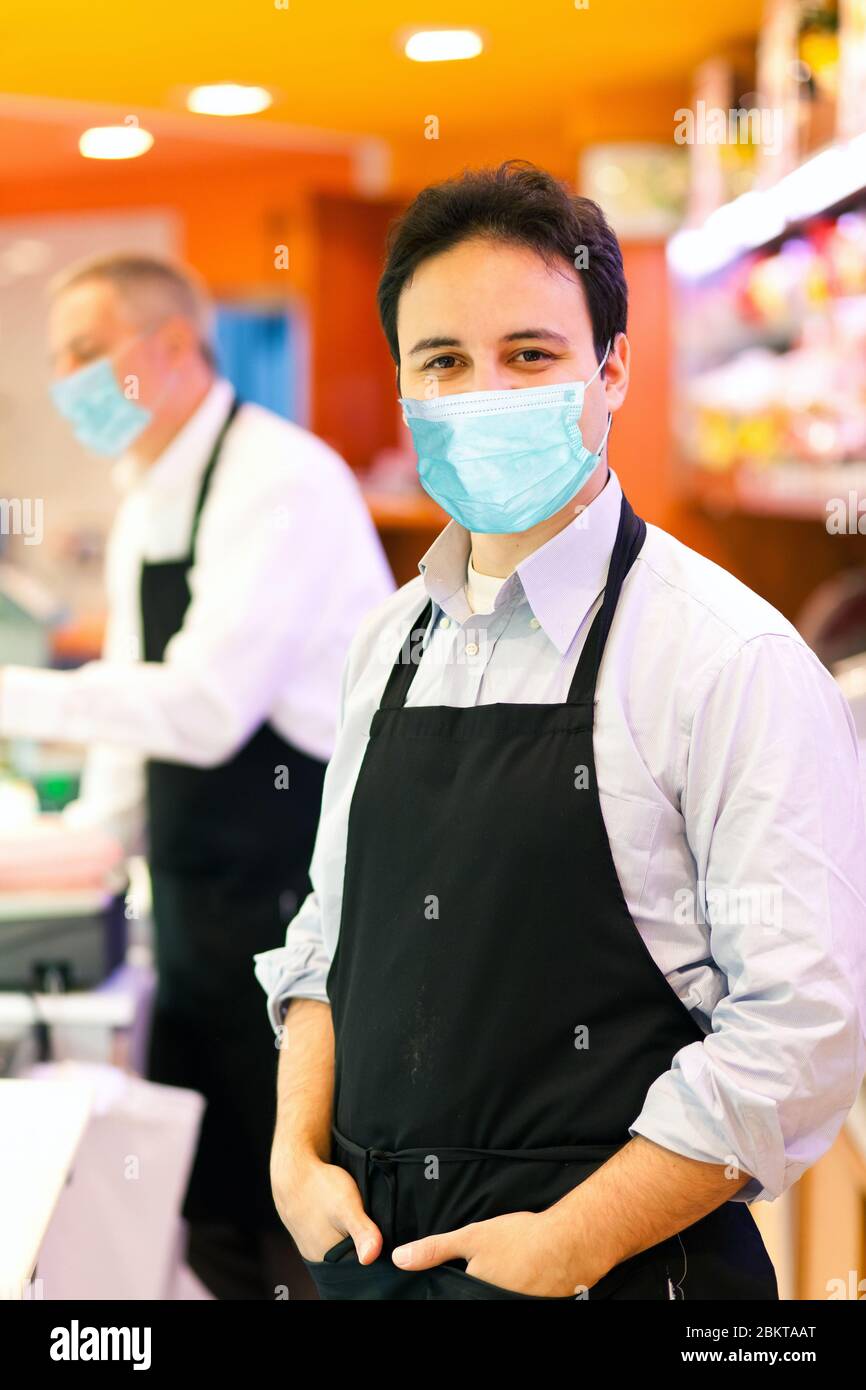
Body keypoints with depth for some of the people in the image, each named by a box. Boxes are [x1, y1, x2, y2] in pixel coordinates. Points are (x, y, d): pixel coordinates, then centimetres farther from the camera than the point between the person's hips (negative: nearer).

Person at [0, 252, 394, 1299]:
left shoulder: (281, 483, -16)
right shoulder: (147, 502, 13)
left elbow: (202, 706, -24)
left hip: (308, 900, -9)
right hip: (202, 906, 9)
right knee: (213, 1220, 13)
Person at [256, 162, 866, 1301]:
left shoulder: (734, 657, -13)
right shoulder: (392, 644, 7)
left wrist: (566, 1246, -18)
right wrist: (299, 1161, 2)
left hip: (608, 1266, -6)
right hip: (371, 1249, 6)